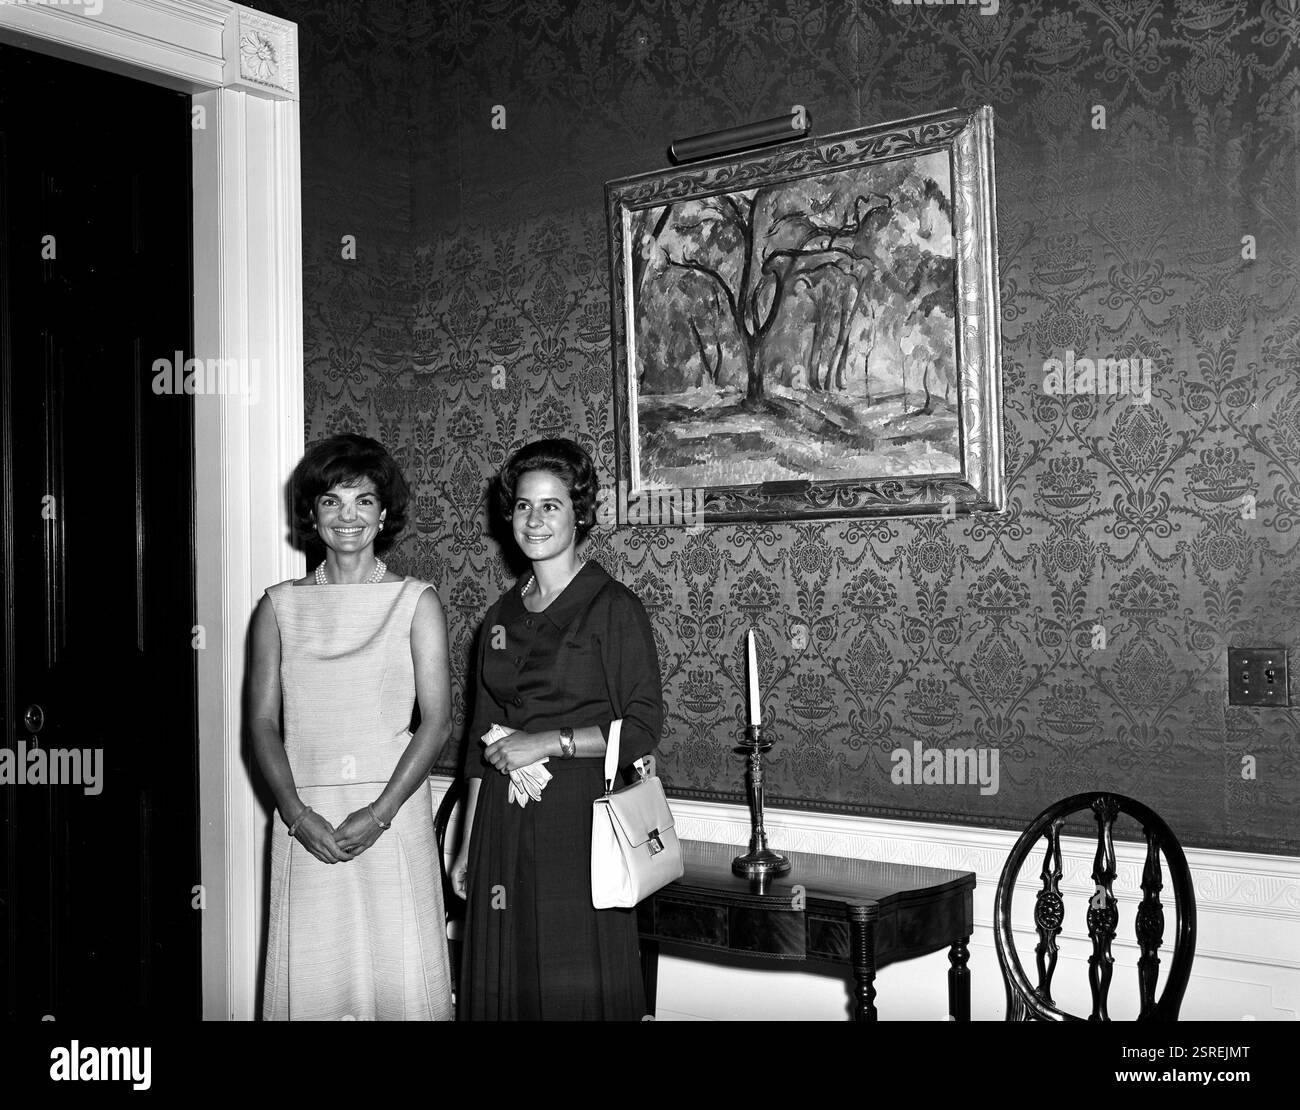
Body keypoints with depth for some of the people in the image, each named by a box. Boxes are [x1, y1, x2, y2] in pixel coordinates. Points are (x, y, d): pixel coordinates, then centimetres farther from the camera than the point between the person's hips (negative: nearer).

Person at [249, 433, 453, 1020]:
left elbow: (436, 720, -3)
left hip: (393, 814, -1)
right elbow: (263, 722, 5)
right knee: (311, 977, 4)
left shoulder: (415, 602, 3)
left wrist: (379, 813, -12)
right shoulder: (280, 607, 8)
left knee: (399, 978, -1)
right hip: (305, 822, 2)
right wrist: (298, 814, -9)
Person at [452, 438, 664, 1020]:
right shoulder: (500, 617, 12)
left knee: (579, 991, 0)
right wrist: (468, 845, 13)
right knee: (502, 988, 10)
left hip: (578, 818, -5)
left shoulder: (613, 607, -5)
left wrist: (548, 742, -15)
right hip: (503, 822, 5)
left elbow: (643, 727, -8)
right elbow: (482, 738, 15)